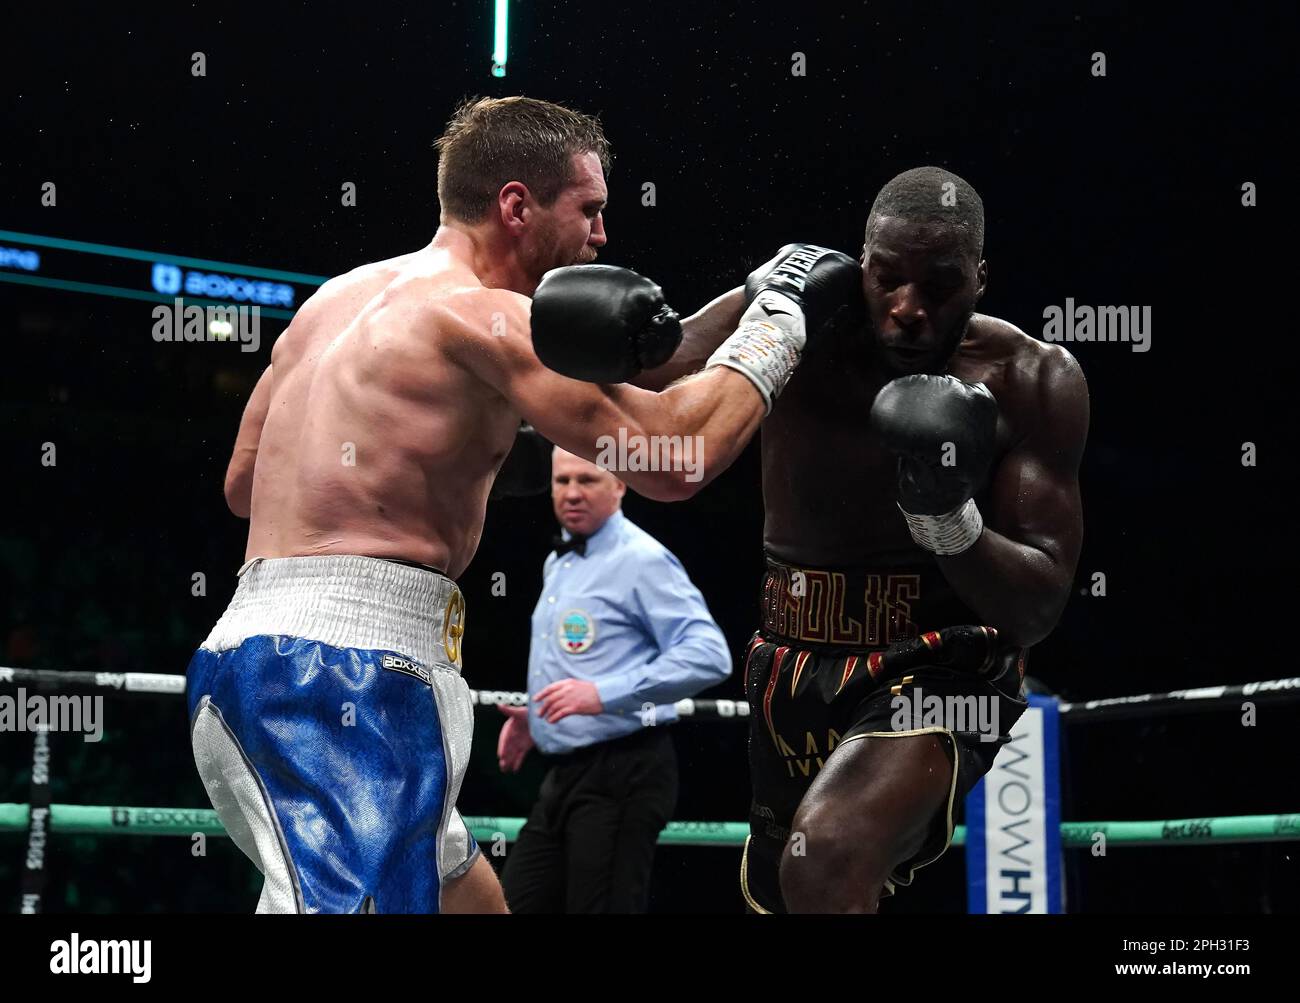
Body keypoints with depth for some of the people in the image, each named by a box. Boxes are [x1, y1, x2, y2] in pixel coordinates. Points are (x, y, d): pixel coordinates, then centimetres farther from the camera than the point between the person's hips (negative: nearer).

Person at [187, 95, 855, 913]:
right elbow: (673, 461, -12)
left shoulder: (340, 299, 19)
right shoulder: (481, 314, -8)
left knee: (467, 894, 21)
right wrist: (785, 316, 3)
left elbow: (242, 485, 27)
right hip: (343, 672, -10)